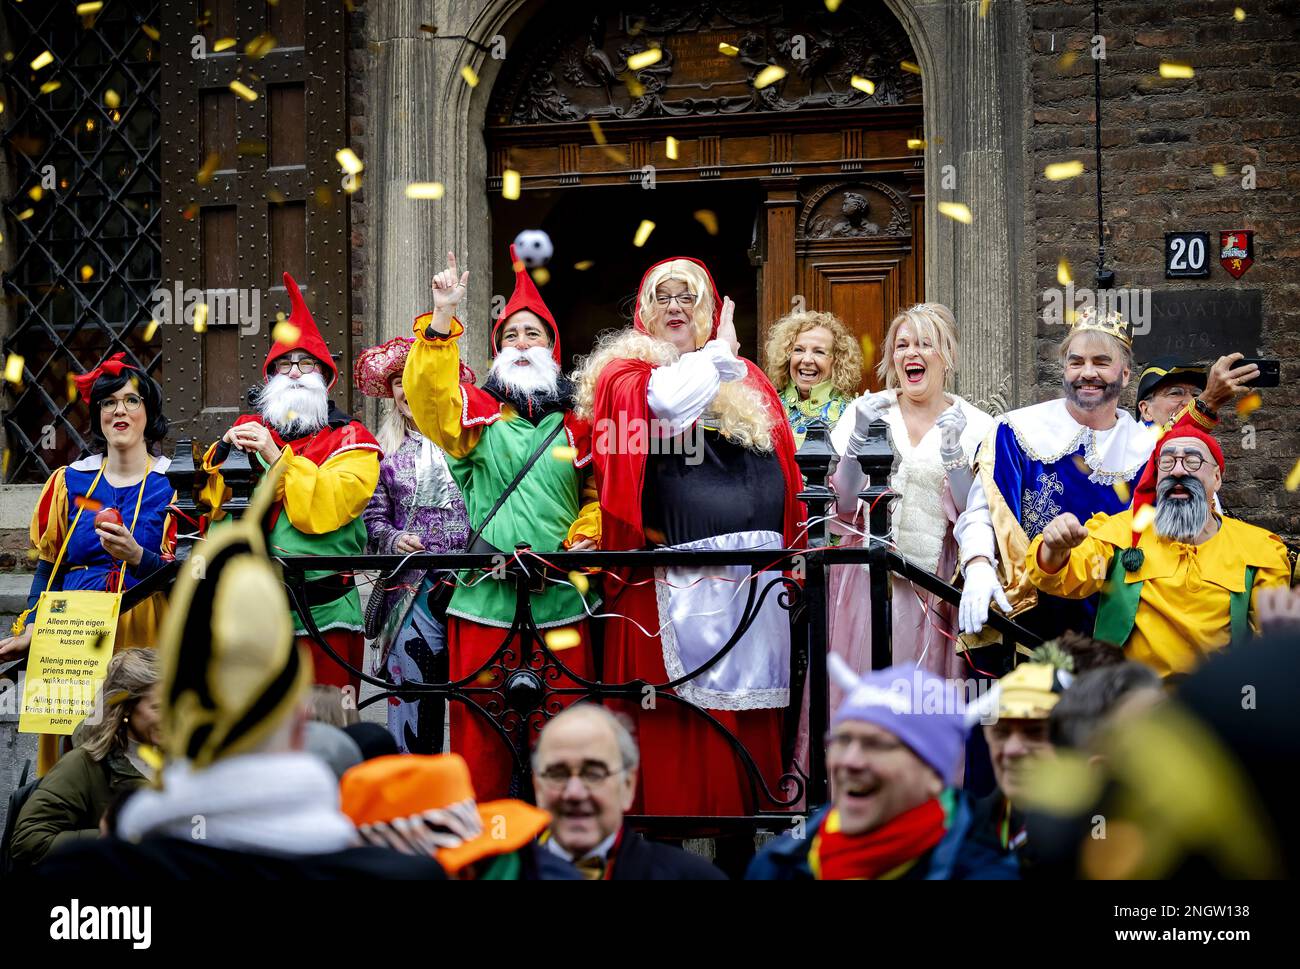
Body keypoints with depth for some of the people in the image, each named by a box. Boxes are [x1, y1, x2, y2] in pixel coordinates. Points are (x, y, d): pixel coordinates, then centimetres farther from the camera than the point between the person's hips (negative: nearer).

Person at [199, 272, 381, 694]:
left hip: (321, 617, -3)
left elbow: (330, 506, -12)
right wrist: (223, 454, -7)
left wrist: (277, 457, -15)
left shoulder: (350, 439, 5)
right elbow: (211, 505, 9)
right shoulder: (247, 431, 16)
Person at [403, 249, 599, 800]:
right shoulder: (477, 413, 9)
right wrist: (443, 319, -17)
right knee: (481, 728, 0)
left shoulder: (576, 427, 12)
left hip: (561, 602, 1)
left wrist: (586, 534, -4)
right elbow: (428, 393, -10)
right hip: (486, 598, -1)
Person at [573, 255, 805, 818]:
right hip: (676, 578, -5)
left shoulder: (747, 382, 20)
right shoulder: (623, 372, 6)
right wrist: (717, 355, -1)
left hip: (757, 579, 5)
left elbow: (782, 474, 17)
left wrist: (793, 549, 6)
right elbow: (668, 402, -17)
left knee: (750, 726, 3)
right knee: (678, 724, -7)